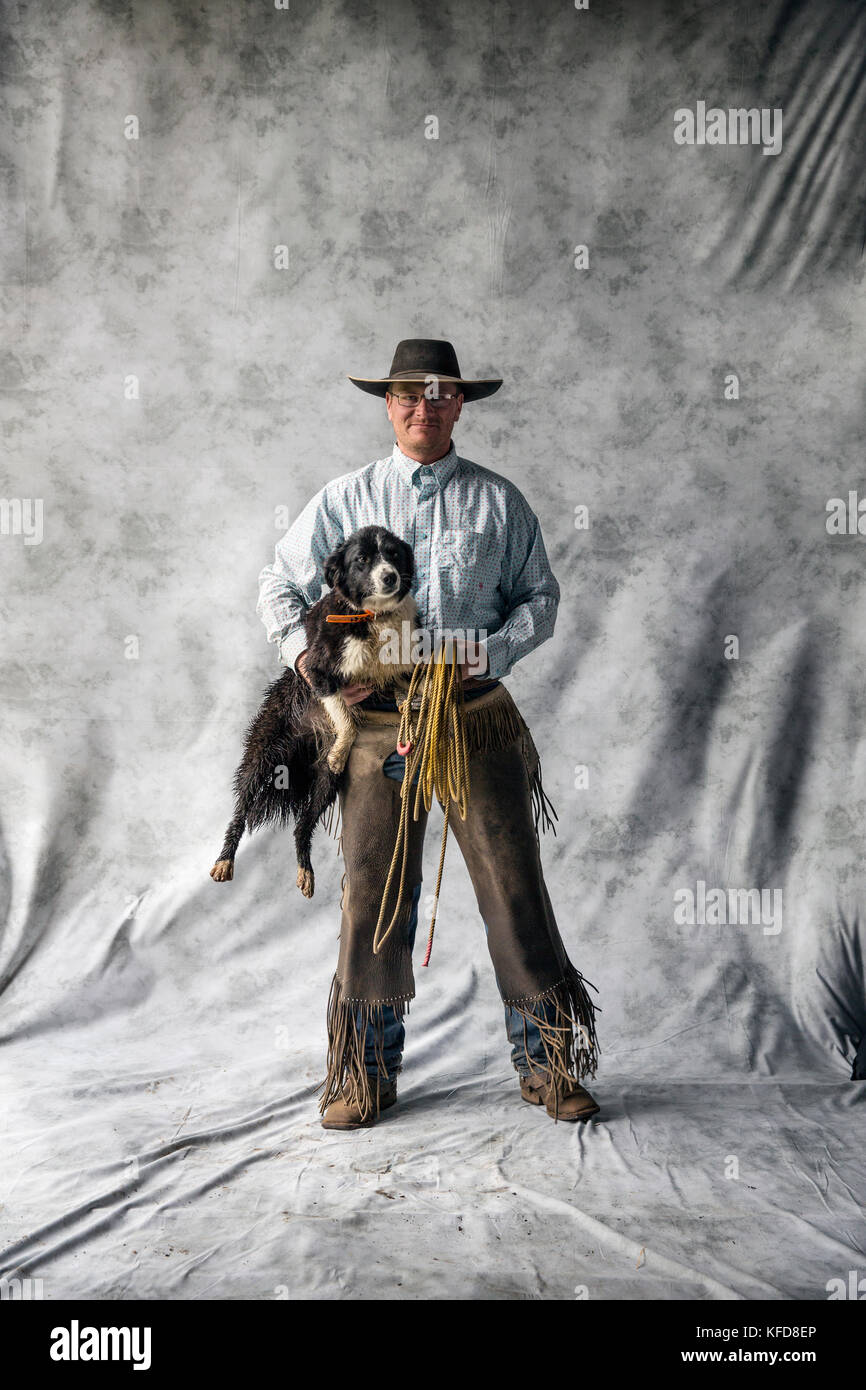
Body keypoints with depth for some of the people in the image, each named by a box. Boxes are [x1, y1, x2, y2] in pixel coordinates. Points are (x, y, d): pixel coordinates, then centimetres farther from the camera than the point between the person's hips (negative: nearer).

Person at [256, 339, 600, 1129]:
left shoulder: (498, 500, 8)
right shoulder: (345, 499, 9)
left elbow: (541, 596, 10)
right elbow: (279, 586, 12)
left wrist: (493, 652, -7)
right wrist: (312, 660, -3)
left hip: (479, 717, 0)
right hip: (378, 721, 0)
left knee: (514, 886, 1)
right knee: (373, 893, 3)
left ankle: (548, 1063, 15)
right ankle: (366, 1074, 18)